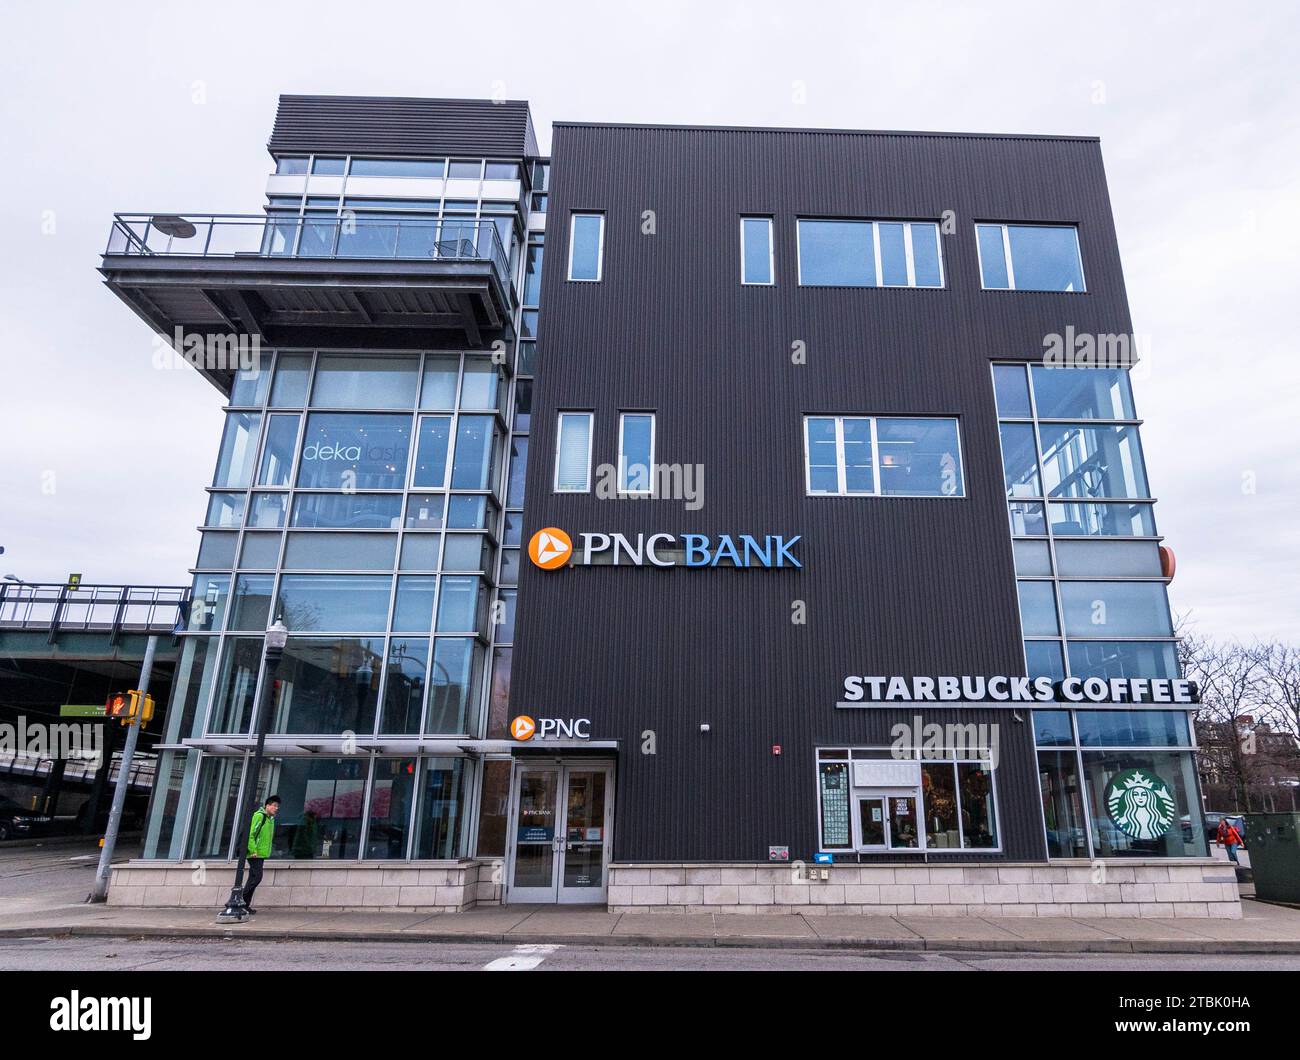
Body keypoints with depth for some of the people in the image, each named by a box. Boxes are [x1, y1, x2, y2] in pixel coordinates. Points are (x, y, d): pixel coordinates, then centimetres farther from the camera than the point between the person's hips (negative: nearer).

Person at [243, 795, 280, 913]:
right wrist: (253, 850, -22)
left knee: (253, 878, 11)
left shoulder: (271, 818, 16)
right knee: (256, 877, -11)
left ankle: (245, 903, 17)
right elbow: (251, 833, -20)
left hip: (261, 854, 9)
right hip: (255, 854, -9)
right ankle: (242, 901, -2)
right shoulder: (259, 815, -14)